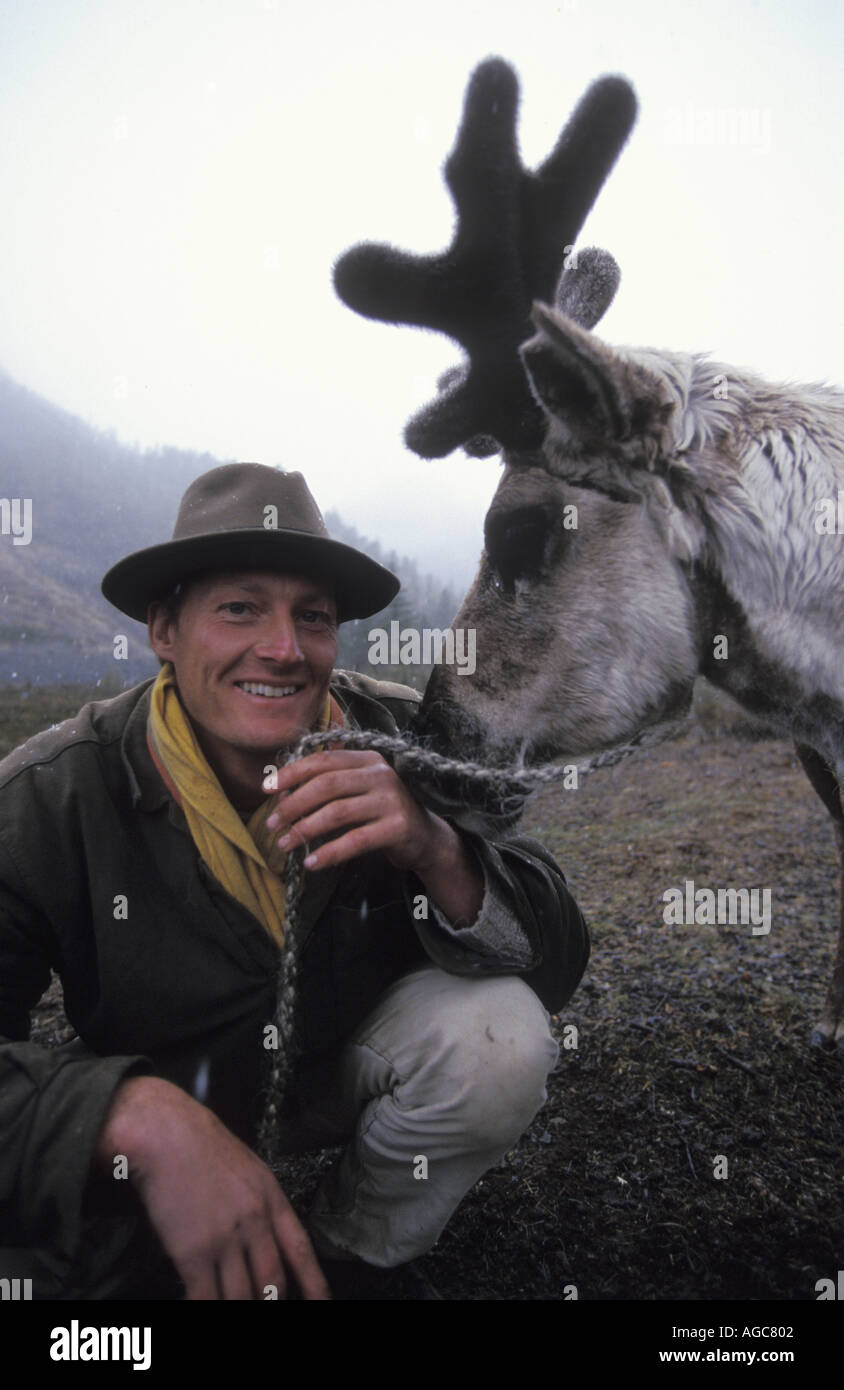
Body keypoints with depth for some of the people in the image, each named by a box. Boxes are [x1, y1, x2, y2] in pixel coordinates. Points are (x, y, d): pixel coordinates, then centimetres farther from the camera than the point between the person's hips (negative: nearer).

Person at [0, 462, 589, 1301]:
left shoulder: (398, 739, -20)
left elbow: (555, 968, -20)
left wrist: (436, 851, -41)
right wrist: (140, 1119, -51)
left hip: (352, 1066, 2)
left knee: (504, 1036, -25)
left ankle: (354, 1258, 4)